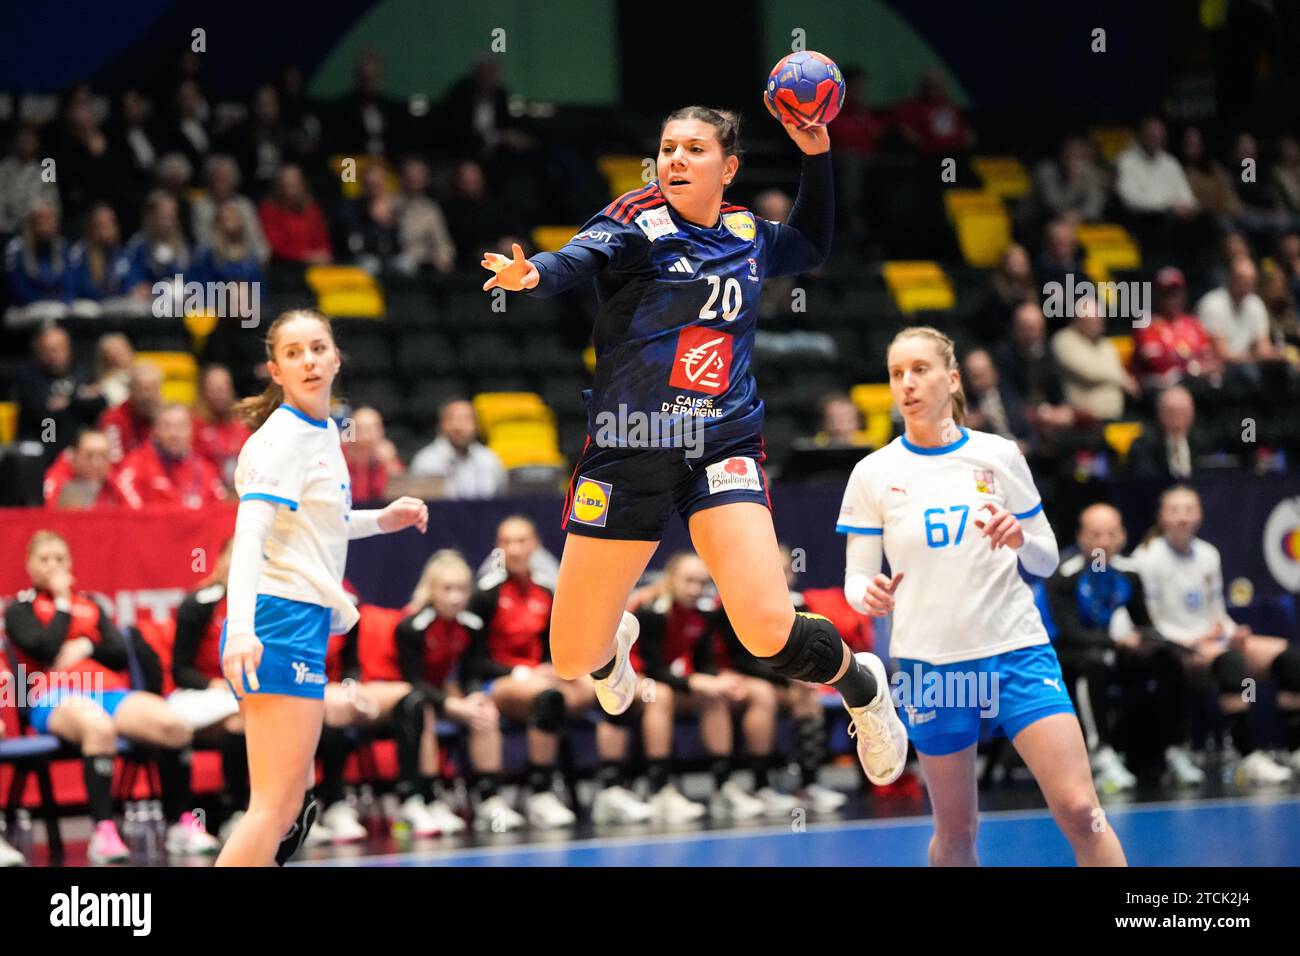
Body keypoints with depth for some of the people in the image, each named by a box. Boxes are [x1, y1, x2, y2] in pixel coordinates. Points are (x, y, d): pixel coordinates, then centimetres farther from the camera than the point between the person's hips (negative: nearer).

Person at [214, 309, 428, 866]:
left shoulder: (322, 432, 15)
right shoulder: (282, 438, -13)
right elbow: (249, 535, -25)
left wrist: (378, 521, 22)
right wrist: (241, 627, -38)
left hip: (302, 625, 10)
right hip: (282, 621, -10)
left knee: (290, 809, 14)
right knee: (277, 809, -14)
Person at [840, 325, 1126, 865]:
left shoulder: (1000, 456, 3)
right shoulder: (874, 474, 2)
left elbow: (1046, 561, 9)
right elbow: (856, 578, 3)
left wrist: (1020, 540, -14)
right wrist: (868, 595, -20)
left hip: (1017, 650, 0)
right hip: (930, 666, 0)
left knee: (1079, 811, -12)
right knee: (955, 830, 6)